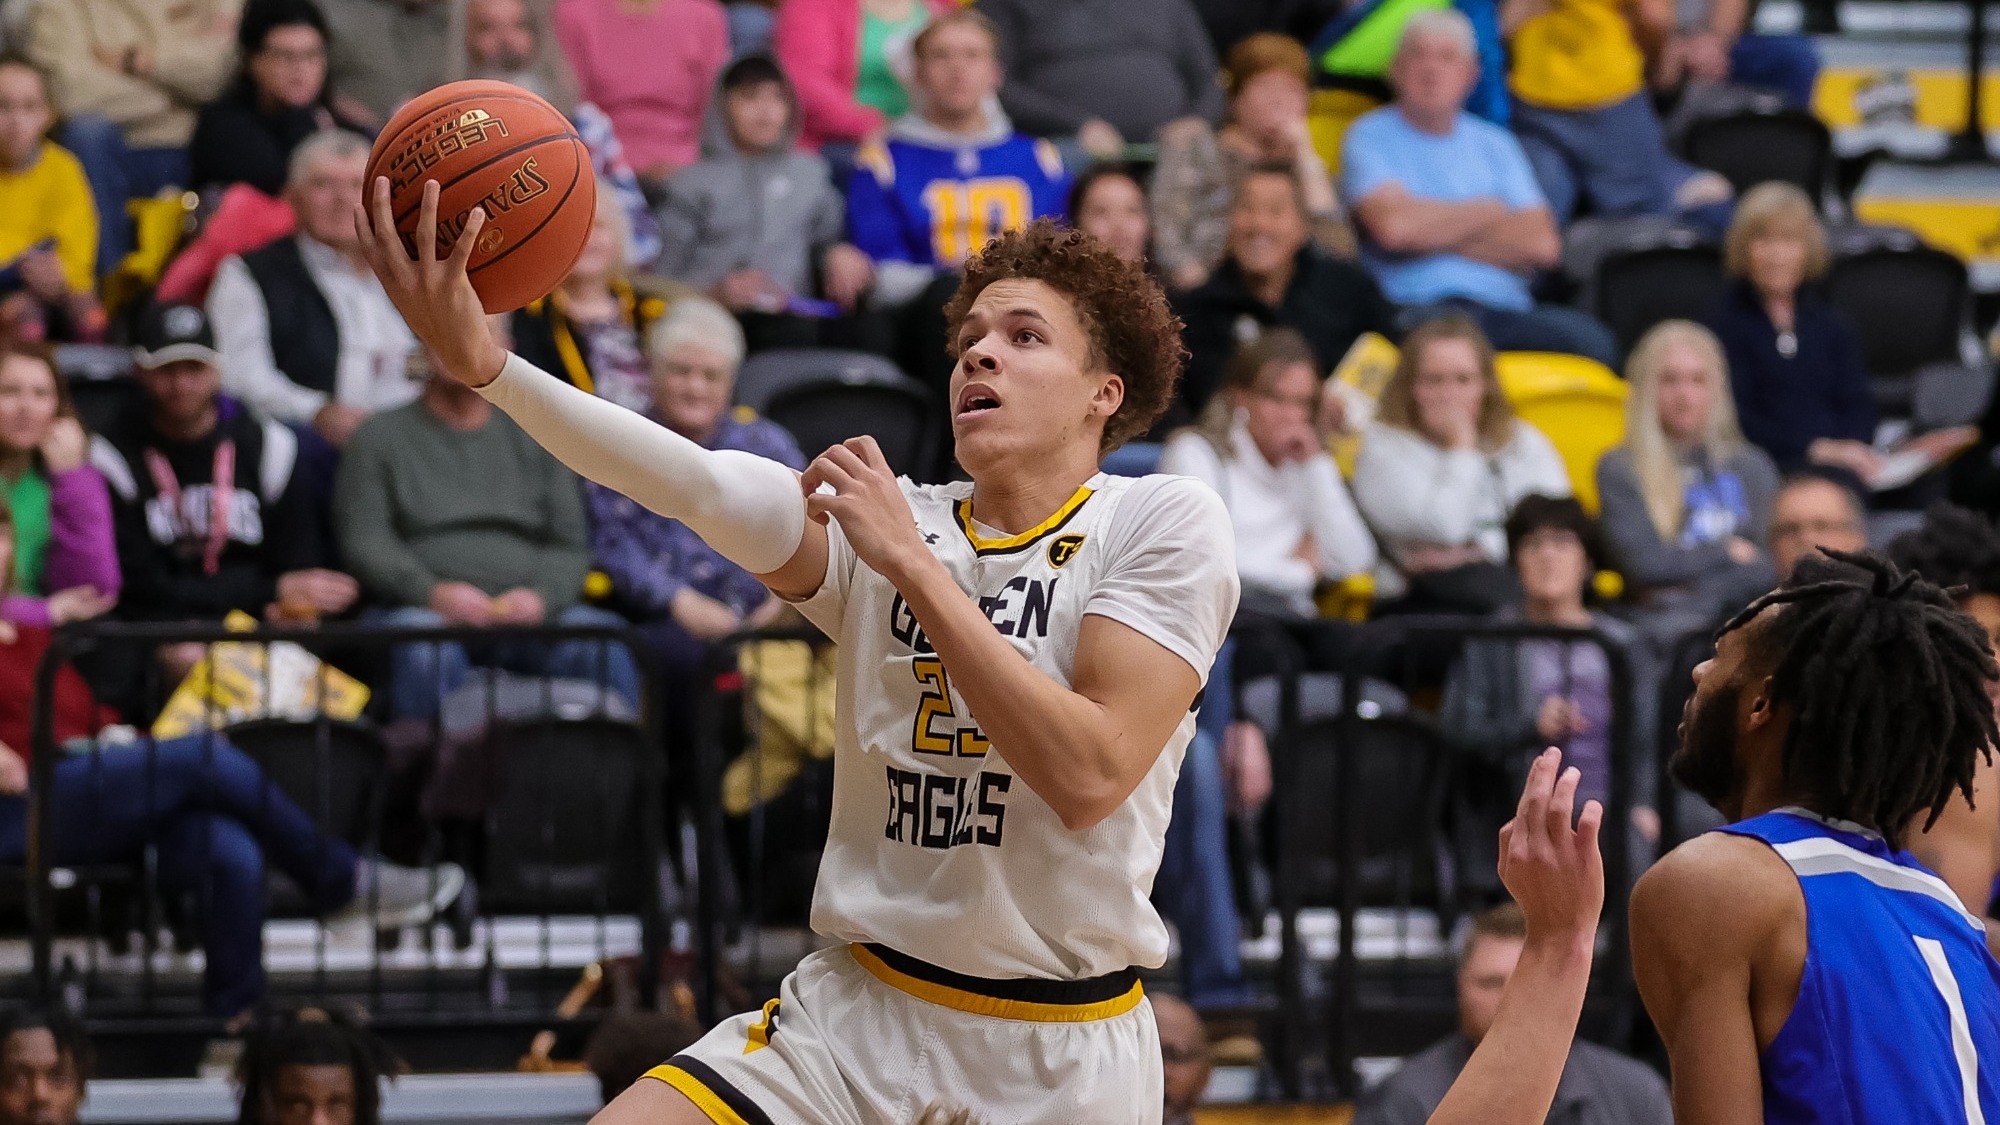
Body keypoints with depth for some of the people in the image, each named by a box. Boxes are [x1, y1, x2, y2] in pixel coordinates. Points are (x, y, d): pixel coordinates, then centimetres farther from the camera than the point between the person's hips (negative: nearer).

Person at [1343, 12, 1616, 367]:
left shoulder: (1494, 144, 22)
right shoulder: (1370, 137, 9)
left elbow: (1541, 244, 8)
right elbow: (1393, 225, -10)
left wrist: (1435, 236, -1)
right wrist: (1487, 211, 6)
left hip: (1506, 307, 4)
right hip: (1419, 307, -4)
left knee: (1588, 336, -28)